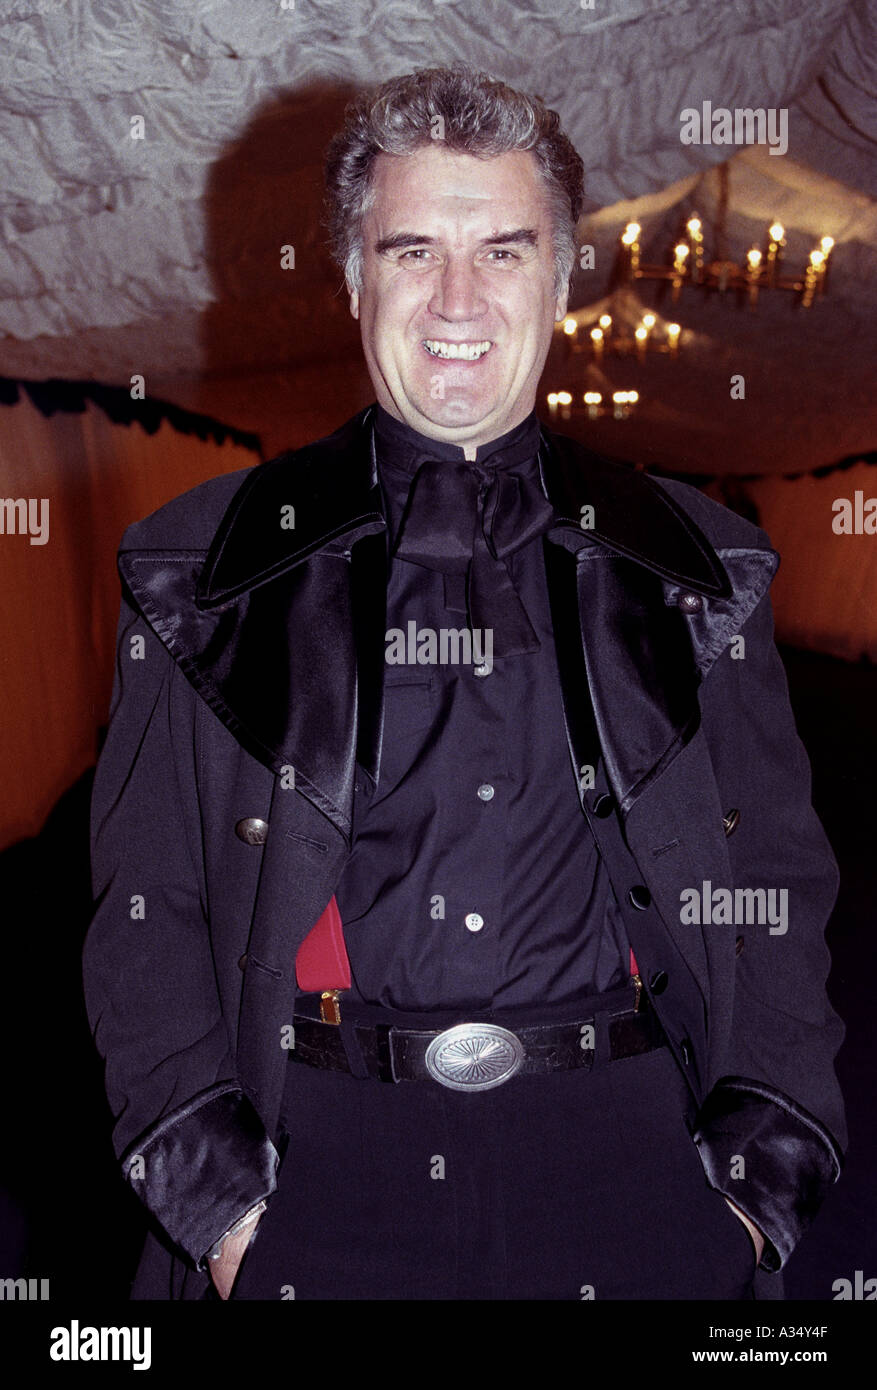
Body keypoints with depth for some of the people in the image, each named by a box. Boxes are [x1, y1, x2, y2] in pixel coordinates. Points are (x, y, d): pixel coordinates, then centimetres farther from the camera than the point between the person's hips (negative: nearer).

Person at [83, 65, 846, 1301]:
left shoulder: (696, 573, 8)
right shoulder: (207, 571, 5)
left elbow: (777, 894, 9)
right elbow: (147, 908, 5)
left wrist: (761, 1188, 0)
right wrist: (213, 1197, -4)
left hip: (621, 1158, 1)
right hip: (323, 1172, 0)